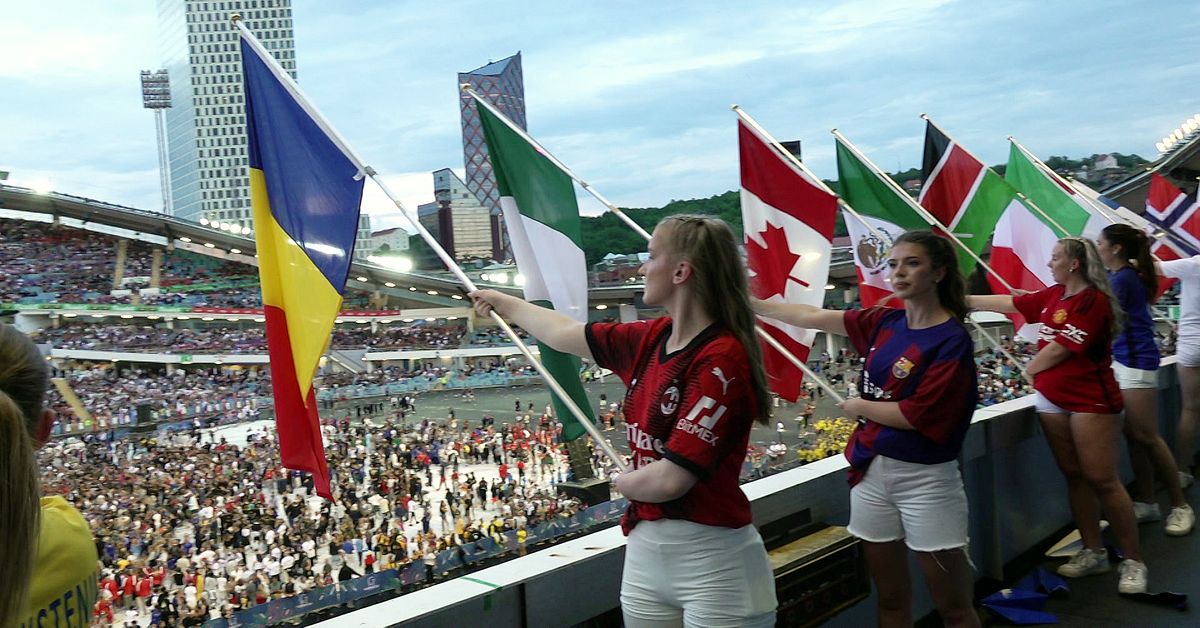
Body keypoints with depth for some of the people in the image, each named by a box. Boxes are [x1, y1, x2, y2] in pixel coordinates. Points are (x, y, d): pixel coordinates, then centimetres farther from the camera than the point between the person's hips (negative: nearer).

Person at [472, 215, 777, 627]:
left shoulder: (722, 358, -22)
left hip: (713, 565, -7)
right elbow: (566, 334, 20)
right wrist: (505, 304, 34)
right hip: (644, 551, 7)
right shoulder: (651, 340, 2)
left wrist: (624, 481, -3)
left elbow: (669, 480, -25)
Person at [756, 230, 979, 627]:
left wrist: (859, 407, -4)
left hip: (924, 479, -6)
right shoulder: (884, 323, 6)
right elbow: (812, 317, 12)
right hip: (872, 472, 6)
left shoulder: (951, 341, -13)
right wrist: (750, 304, 14)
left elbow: (915, 415, -19)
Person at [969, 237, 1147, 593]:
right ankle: (1093, 553, 19)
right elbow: (1009, 303, 18)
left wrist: (1030, 370, 1)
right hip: (1052, 399, 8)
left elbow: (1059, 350, -14)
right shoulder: (1053, 296, 10)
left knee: (1102, 480, -6)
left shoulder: (1093, 301, -14)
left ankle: (1133, 561, 4)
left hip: (1090, 400, -8)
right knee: (1073, 475, 10)